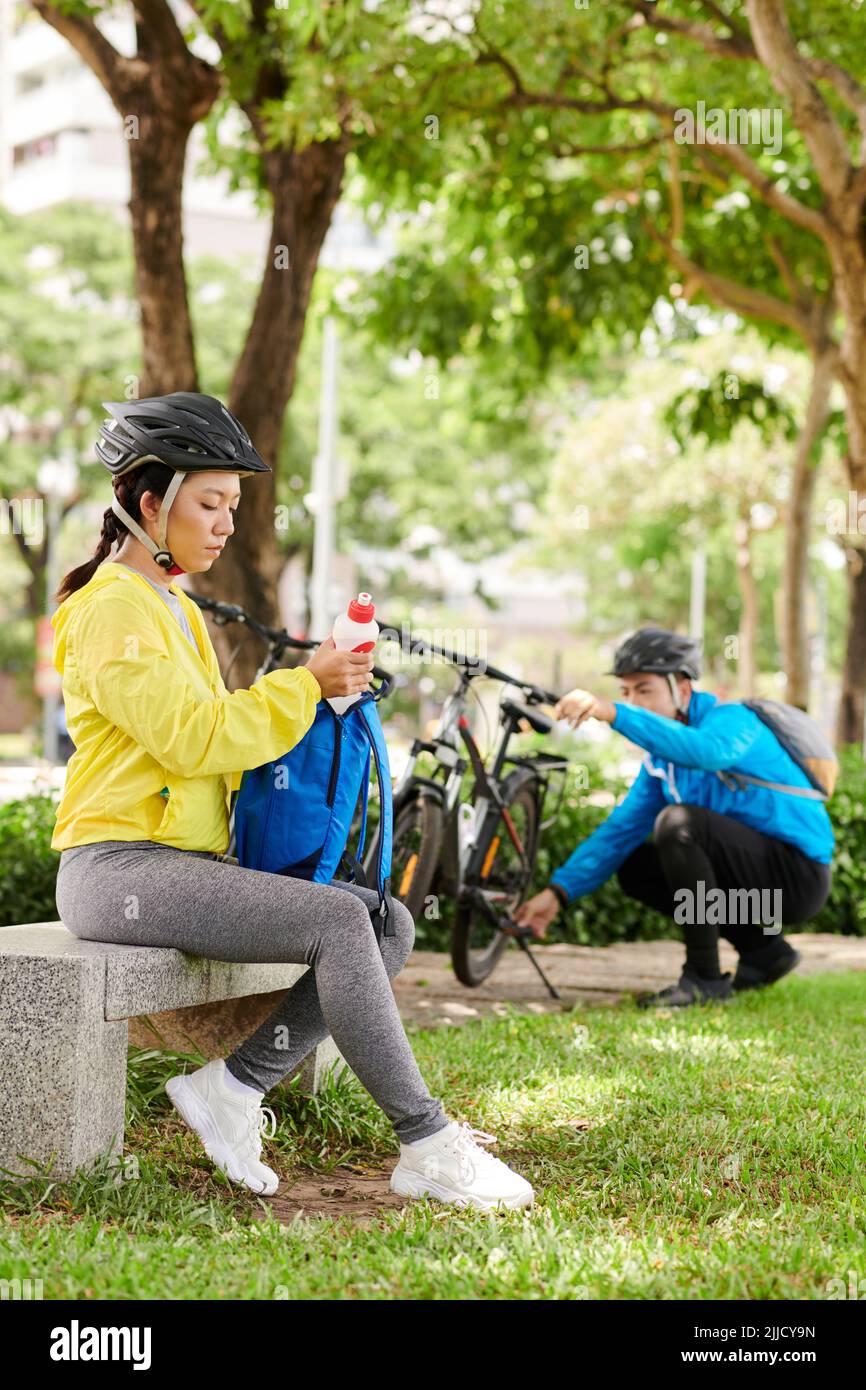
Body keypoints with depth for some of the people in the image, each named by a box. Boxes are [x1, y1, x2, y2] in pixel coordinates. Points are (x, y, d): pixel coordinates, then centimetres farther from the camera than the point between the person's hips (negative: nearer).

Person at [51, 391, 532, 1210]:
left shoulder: (177, 611, 22)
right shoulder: (110, 609, -9)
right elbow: (191, 738, -18)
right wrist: (306, 683, -11)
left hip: (190, 858, 9)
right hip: (118, 865, -9)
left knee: (391, 923, -7)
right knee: (338, 921, -26)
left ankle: (234, 1085, -8)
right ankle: (426, 1148, -22)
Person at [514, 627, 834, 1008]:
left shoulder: (731, 719, -16)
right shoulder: (660, 755, 10)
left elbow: (706, 751, -41)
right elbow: (621, 828, 6)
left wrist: (612, 713, -48)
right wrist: (558, 891, -6)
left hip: (799, 873, -9)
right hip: (757, 869, 9)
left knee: (678, 822, -27)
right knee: (634, 869, 8)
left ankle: (704, 978, -18)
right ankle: (764, 950, 13)